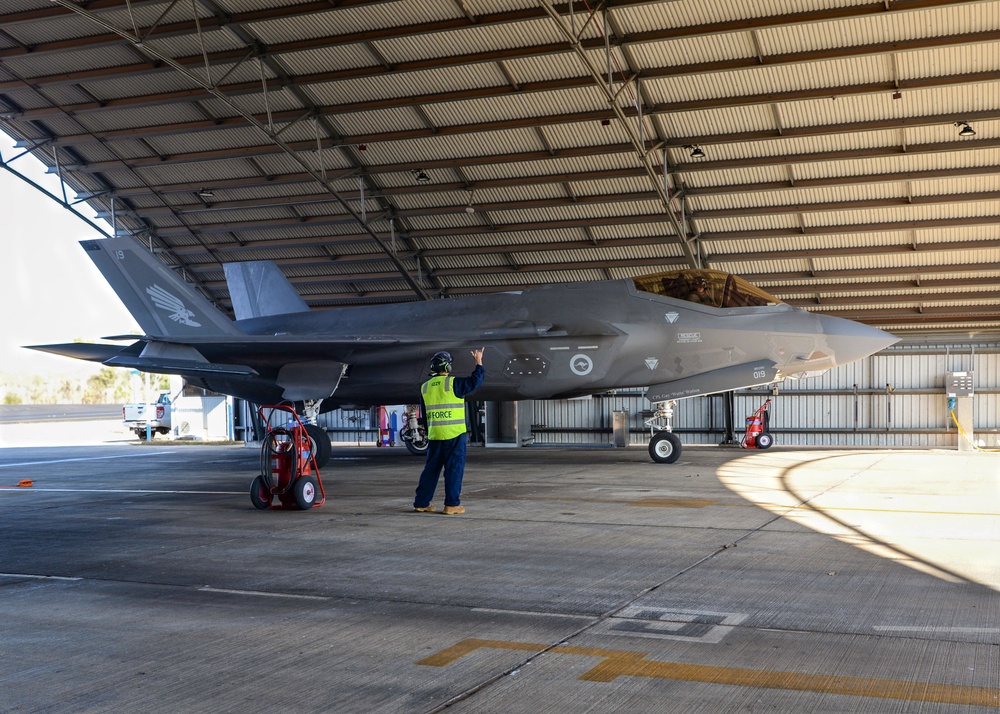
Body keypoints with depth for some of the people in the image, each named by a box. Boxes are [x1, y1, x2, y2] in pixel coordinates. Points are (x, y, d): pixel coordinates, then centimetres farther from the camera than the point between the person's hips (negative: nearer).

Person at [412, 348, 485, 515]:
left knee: (431, 469, 12)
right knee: (454, 468, -1)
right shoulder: (453, 383, -10)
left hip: (434, 435, 6)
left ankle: (421, 503, 14)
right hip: (454, 434, -6)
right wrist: (479, 362, 6)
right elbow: (475, 380, -7)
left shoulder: (425, 387, 10)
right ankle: (452, 504, -2)